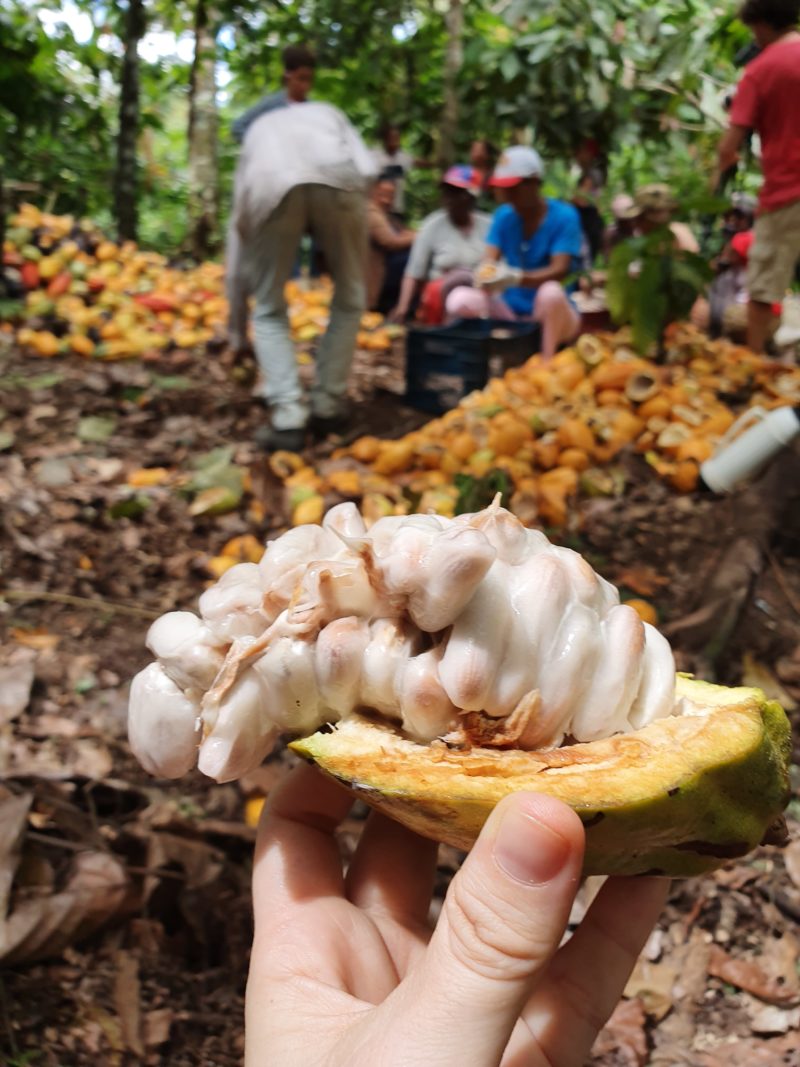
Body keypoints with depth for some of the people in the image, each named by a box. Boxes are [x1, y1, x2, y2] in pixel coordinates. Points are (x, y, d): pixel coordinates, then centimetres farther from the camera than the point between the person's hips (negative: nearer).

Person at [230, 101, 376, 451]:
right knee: (349, 300, 22)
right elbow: (366, 170, 19)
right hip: (338, 178, 0)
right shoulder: (328, 113, 42)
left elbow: (240, 223, 40)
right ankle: (327, 406, 24)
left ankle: (288, 419, 4)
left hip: (271, 185, 0)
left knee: (270, 311, 18)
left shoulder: (257, 129, 42)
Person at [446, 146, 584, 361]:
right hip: (511, 309, 4)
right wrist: (486, 274, -33)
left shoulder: (564, 216, -9)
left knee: (551, 292, -38)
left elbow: (560, 270, -20)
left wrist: (516, 278, -38)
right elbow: (490, 260, -6)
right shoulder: (504, 216, 4)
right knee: (460, 299, -21)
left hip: (554, 315, -3)